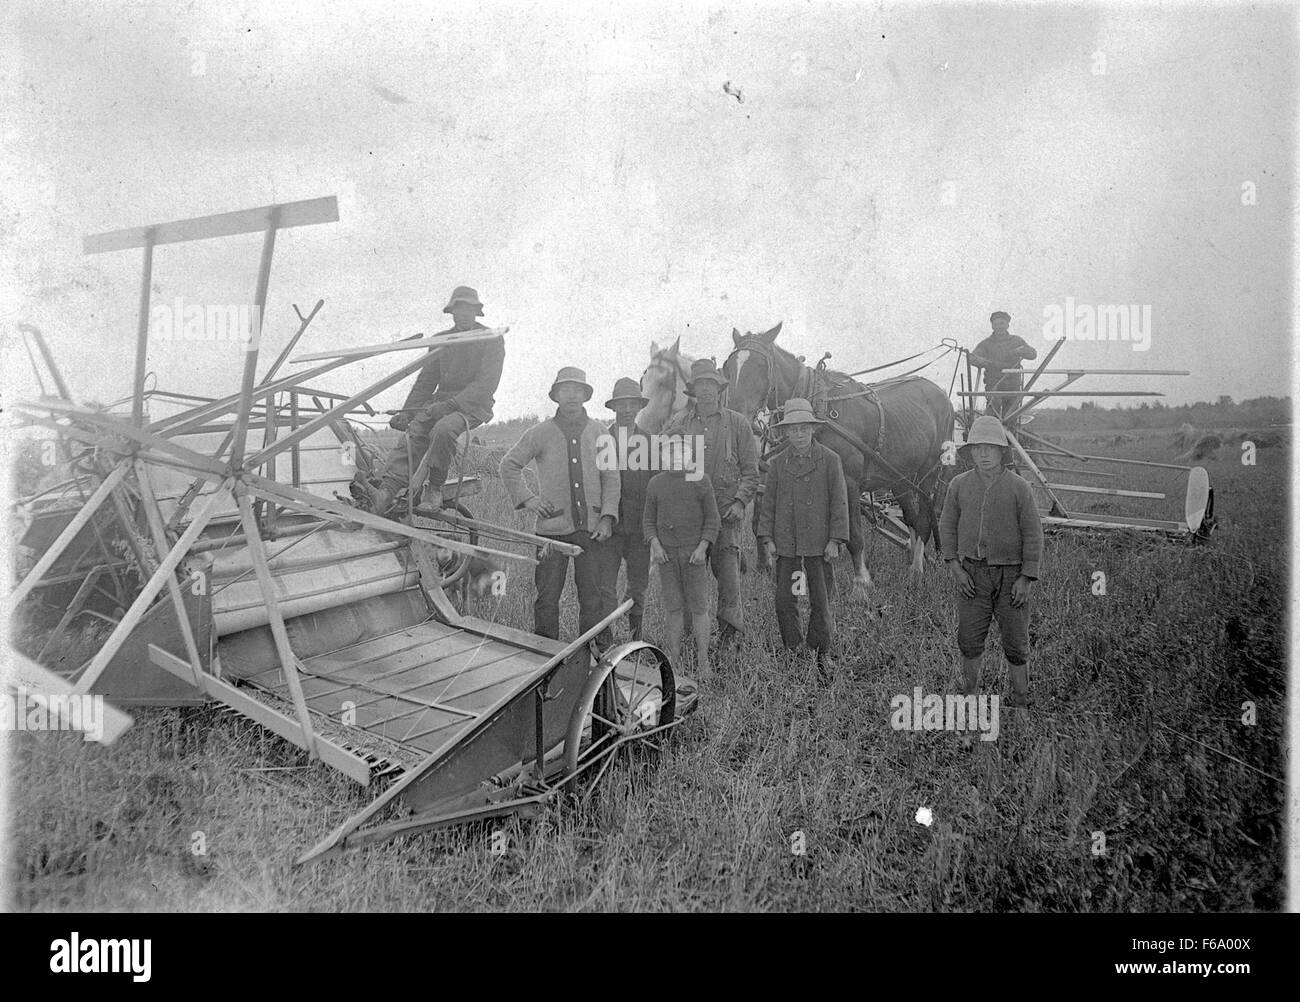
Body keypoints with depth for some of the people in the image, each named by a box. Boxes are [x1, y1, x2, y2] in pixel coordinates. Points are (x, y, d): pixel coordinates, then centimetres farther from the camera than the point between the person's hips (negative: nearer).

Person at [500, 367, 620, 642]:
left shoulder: (598, 433, 8)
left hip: (592, 529, 1)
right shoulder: (540, 433, 3)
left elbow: (611, 478, 8)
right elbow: (509, 465, 10)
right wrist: (527, 498, 0)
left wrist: (607, 517, -2)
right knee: (548, 597, 4)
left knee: (593, 597, 3)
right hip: (552, 527, -1)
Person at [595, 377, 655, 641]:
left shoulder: (650, 440, 5)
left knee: (638, 586, 9)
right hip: (608, 525, -1)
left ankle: (636, 640, 22)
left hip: (640, 526, 1)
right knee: (605, 587, -4)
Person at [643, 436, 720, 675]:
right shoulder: (655, 483, 6)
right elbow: (649, 520, 10)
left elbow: (712, 520, 0)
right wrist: (655, 545, -6)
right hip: (666, 554, 2)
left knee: (698, 606, 1)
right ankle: (673, 659, 15)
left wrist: (702, 548, -12)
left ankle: (702, 662, 9)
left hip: (694, 552, -2)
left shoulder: (701, 481, -1)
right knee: (672, 607, 7)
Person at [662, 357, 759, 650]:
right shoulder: (677, 425, 11)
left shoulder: (737, 423, 7)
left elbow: (751, 470, 5)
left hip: (725, 510, -1)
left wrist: (739, 501, -7)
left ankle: (729, 629, 10)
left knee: (727, 570, -5)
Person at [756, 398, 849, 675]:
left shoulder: (830, 460, 1)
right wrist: (767, 538, 1)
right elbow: (768, 503, 9)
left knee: (820, 601, 3)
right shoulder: (777, 463, 7)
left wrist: (836, 539, -7)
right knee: (784, 601, 3)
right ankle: (791, 650, 17)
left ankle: (822, 651, 19)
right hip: (785, 543, 2)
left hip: (819, 543, -2)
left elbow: (839, 502, -1)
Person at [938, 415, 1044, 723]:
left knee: (1016, 644, 5)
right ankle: (971, 693, 26)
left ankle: (1020, 704, 18)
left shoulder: (1018, 487, -7)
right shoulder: (959, 485, 1)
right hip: (972, 573, 2)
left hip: (1011, 574, -2)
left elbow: (1032, 534, -5)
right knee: (969, 639, 8)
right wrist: (955, 568, -2)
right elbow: (947, 527, 7)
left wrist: (1026, 579, -9)